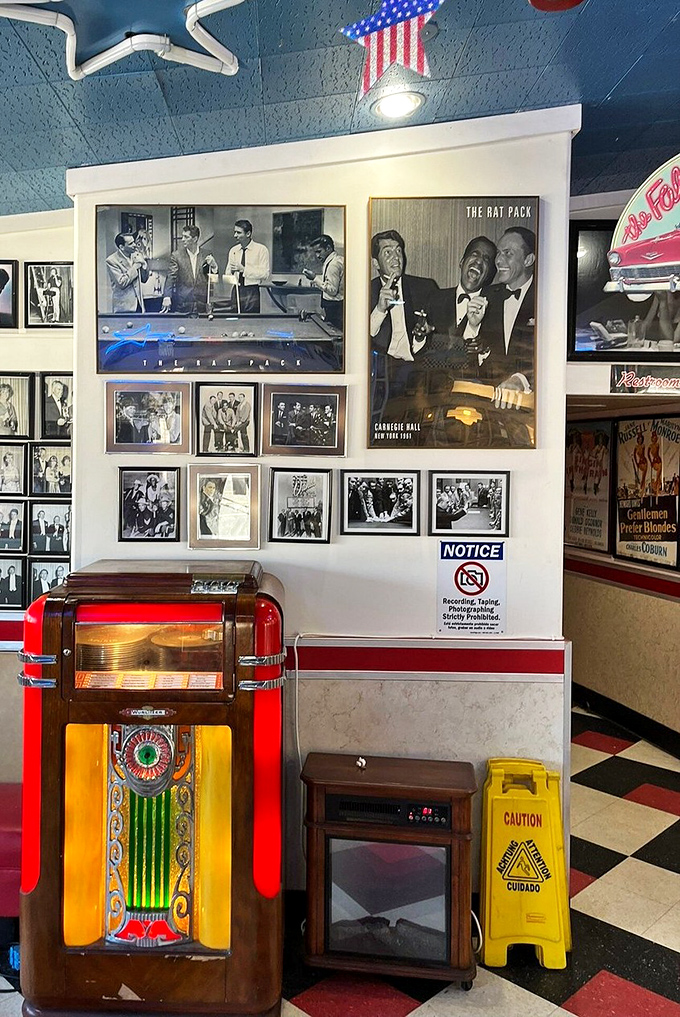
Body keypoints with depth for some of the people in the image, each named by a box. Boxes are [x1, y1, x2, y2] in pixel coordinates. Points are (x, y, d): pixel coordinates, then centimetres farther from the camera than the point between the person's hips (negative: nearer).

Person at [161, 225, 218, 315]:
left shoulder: (206, 255, 5)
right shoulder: (176, 255, 2)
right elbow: (170, 278, -4)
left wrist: (213, 265, -11)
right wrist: (167, 297, -19)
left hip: (202, 306, 1)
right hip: (182, 306, -1)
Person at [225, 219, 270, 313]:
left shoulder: (261, 249, -2)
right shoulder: (233, 251, 13)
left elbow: (265, 274, -11)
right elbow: (227, 274, 13)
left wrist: (243, 269, -17)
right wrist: (231, 272, -11)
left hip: (252, 292, -4)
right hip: (236, 291, 4)